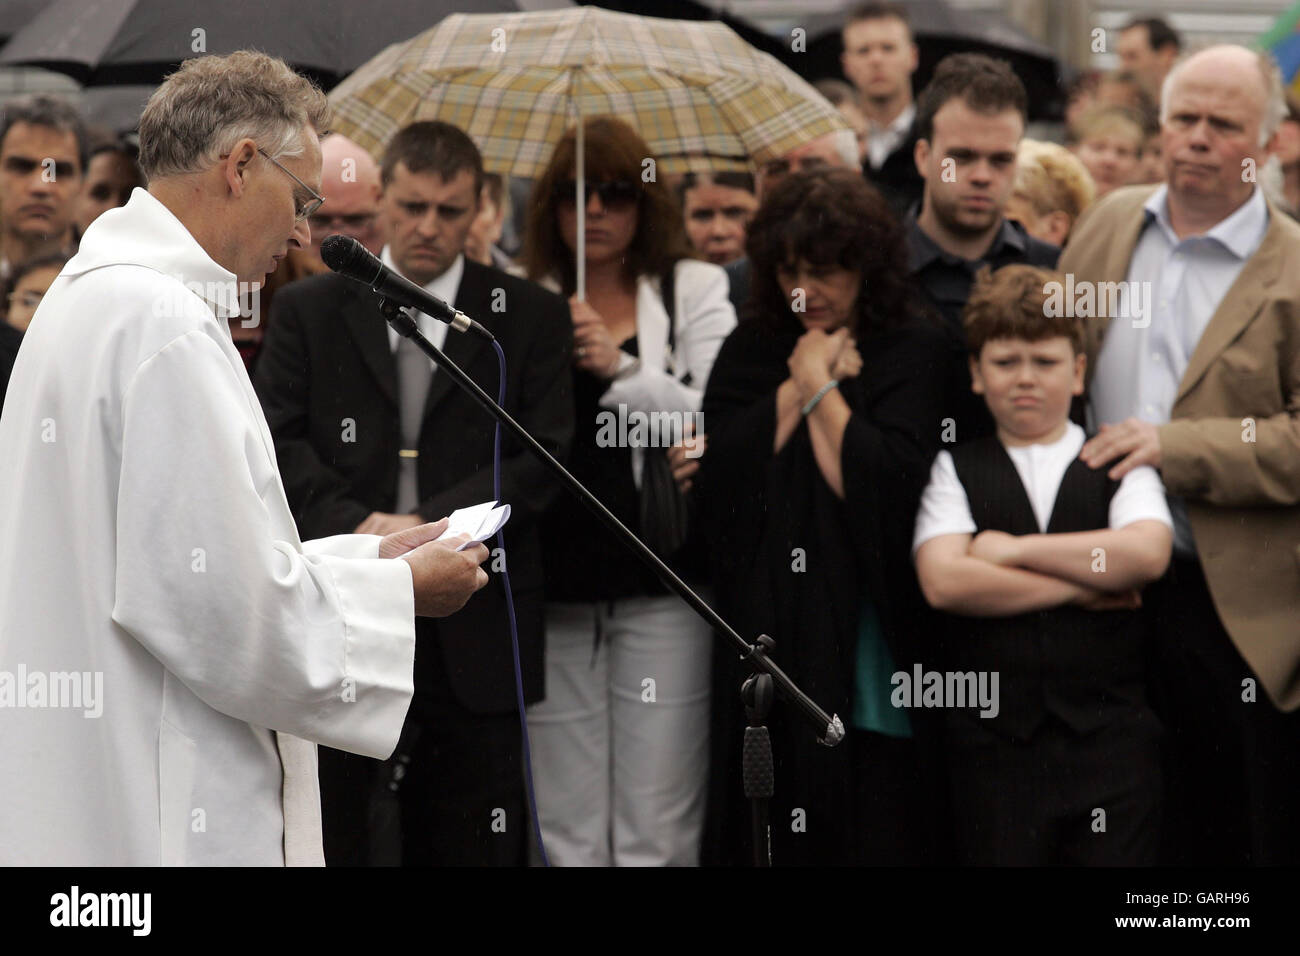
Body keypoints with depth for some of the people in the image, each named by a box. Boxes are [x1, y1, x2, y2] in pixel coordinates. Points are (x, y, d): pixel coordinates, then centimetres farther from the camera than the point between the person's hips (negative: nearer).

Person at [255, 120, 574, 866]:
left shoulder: (531, 316, 8)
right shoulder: (308, 310, 11)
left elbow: (544, 456, -1)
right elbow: (277, 444, 2)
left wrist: (431, 524, -13)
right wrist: (357, 524, -14)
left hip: (475, 629, 0)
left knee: (475, 845, 3)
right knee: (333, 837, 2)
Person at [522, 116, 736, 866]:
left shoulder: (695, 290, 9)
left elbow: (717, 422, -3)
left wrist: (623, 366, -12)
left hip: (661, 577, -1)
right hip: (555, 585, 2)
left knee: (659, 822, -3)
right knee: (566, 827, 4)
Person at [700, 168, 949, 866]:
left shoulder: (914, 350, -1)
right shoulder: (749, 352, 12)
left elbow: (892, 482, -14)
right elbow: (723, 472, -3)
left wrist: (821, 387, -5)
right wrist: (800, 383, -3)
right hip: (771, 634, 4)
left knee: (876, 834, -4)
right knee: (773, 836, 4)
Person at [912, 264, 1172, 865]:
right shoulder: (954, 471, 8)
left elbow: (1147, 553, -11)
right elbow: (944, 582, -9)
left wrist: (1014, 549, -8)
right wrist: (1082, 585, -7)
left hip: (1110, 736, 0)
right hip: (993, 742, 0)